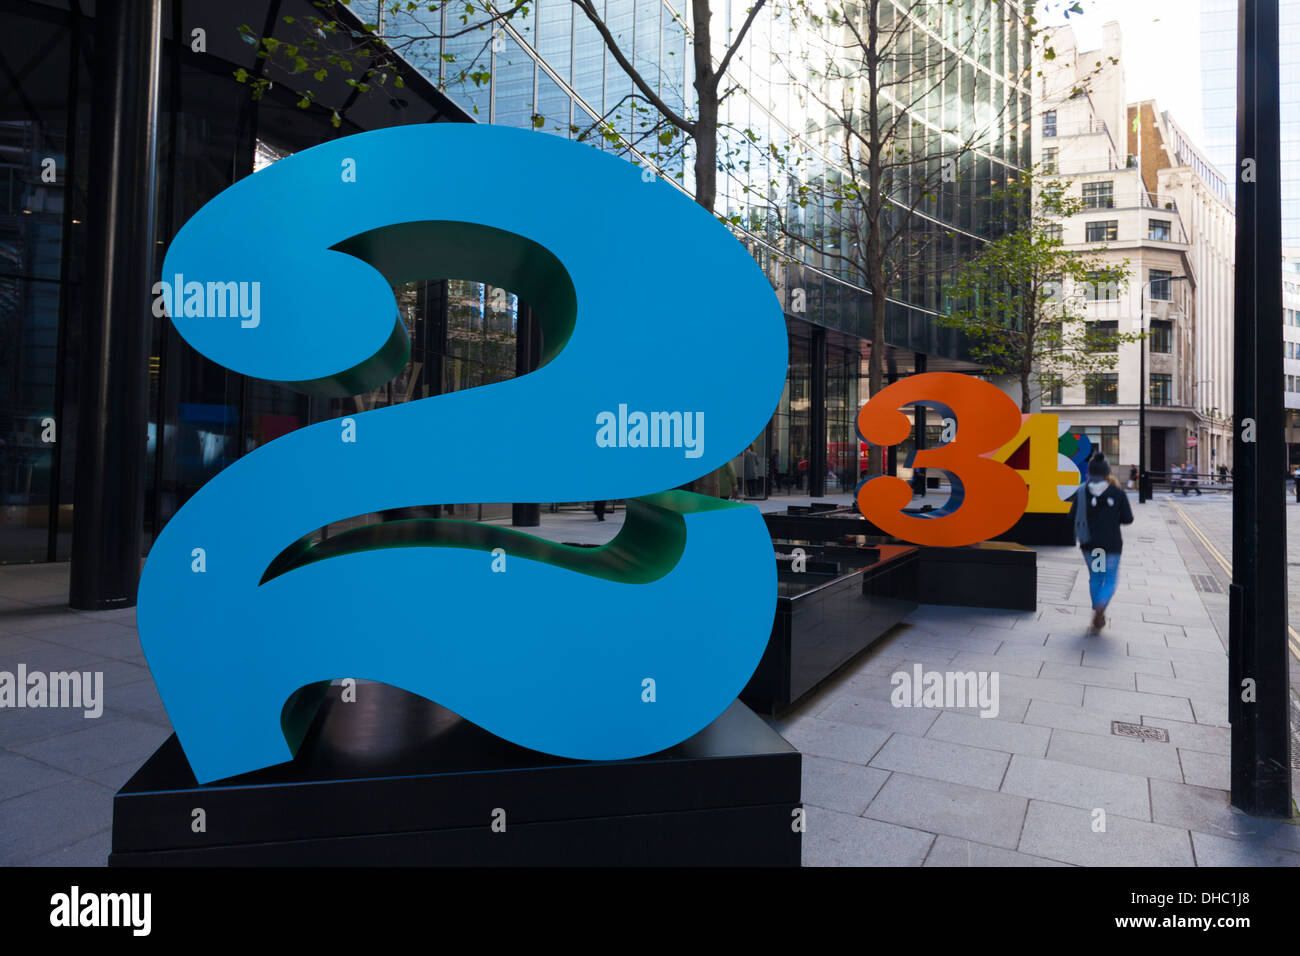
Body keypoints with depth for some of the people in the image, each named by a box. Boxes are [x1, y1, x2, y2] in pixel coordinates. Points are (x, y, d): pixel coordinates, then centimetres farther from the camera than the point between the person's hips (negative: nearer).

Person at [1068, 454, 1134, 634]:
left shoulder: (1082, 492, -6)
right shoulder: (1118, 493, -7)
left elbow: (1072, 516, -6)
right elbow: (1128, 518, -2)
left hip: (1089, 544, 2)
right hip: (1112, 544, -1)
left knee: (1095, 578, 19)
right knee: (1110, 579, 11)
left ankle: (1099, 618, 23)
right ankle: (1099, 608, -17)